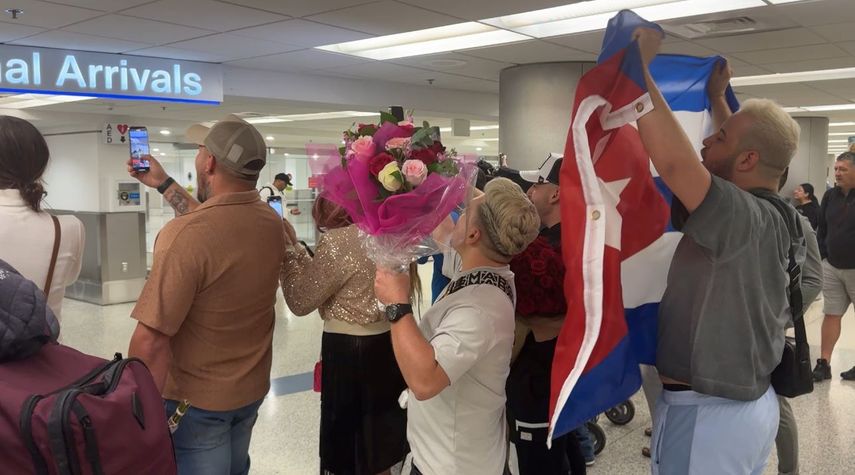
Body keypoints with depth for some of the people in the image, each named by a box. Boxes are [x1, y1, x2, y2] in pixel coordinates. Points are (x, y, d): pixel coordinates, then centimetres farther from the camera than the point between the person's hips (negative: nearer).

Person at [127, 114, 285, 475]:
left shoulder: (184, 235, -28)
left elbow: (150, 340, -28)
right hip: (252, 388, 6)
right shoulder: (272, 223, -6)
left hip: (195, 399, -6)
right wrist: (163, 184, 22)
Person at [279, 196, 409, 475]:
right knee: (378, 446, 24)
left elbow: (300, 300, -12)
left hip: (350, 352, -8)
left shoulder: (338, 240, -21)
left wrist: (287, 247, -5)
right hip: (389, 342, 8)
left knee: (350, 451, 13)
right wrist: (295, 246, 9)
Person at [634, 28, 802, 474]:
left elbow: (671, 160, -38)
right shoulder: (773, 217, 3)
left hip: (707, 413, -9)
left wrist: (640, 68, -28)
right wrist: (718, 99, 30)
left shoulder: (738, 215, -23)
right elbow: (741, 141, 24)